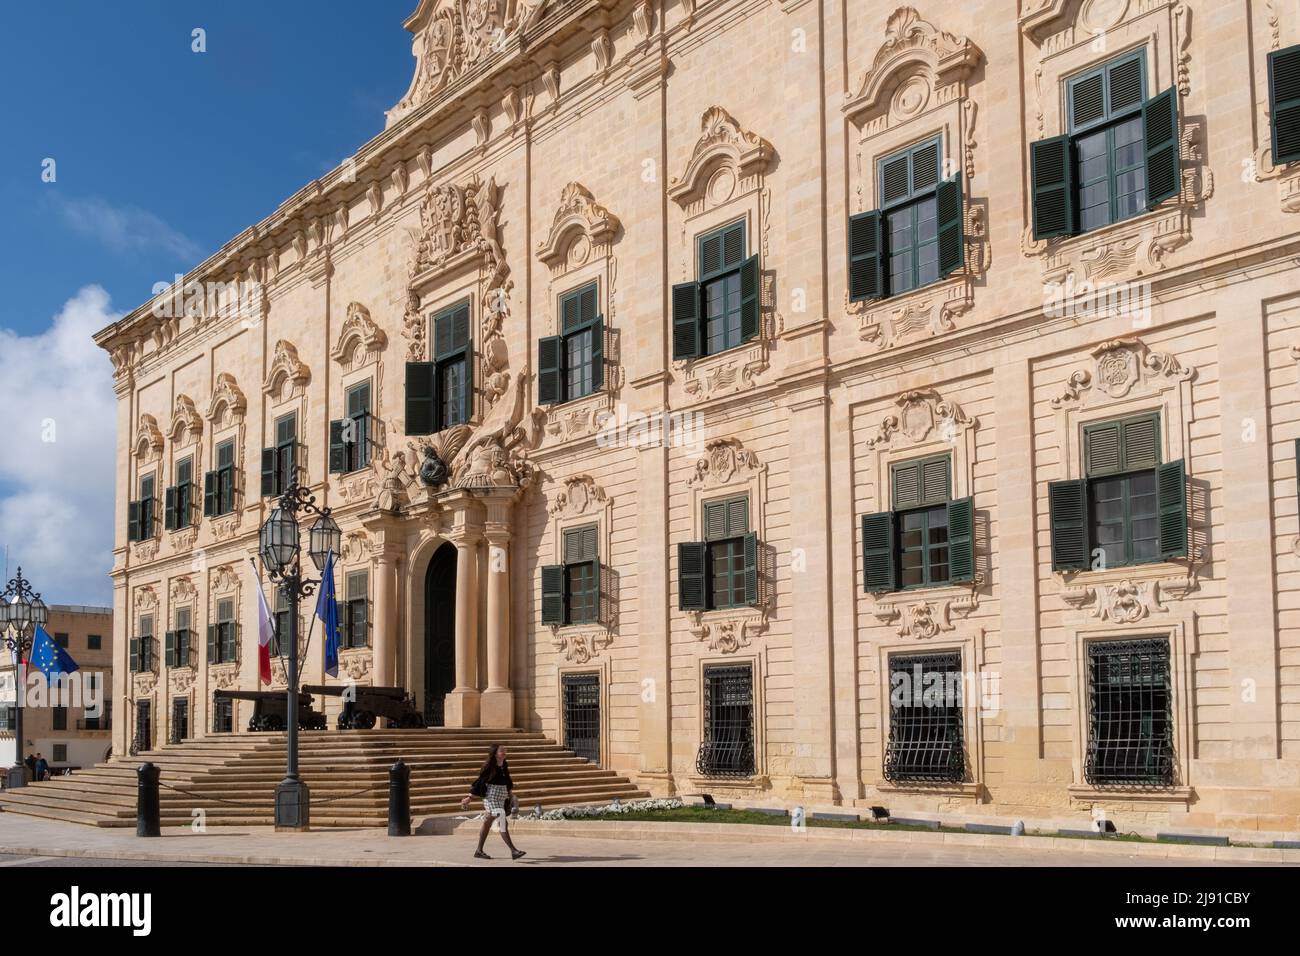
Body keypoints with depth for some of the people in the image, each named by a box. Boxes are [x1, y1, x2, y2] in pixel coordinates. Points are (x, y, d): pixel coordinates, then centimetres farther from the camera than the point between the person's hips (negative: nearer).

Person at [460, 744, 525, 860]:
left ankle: (479, 851, 25)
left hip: (501, 800, 8)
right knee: (503, 823, -17)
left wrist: (511, 793, 11)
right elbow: (479, 782, -10)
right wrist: (469, 798, -9)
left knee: (487, 824, 16)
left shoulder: (504, 767, 7)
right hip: (491, 799, -8)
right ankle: (513, 851, -21)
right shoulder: (489, 767, -13)